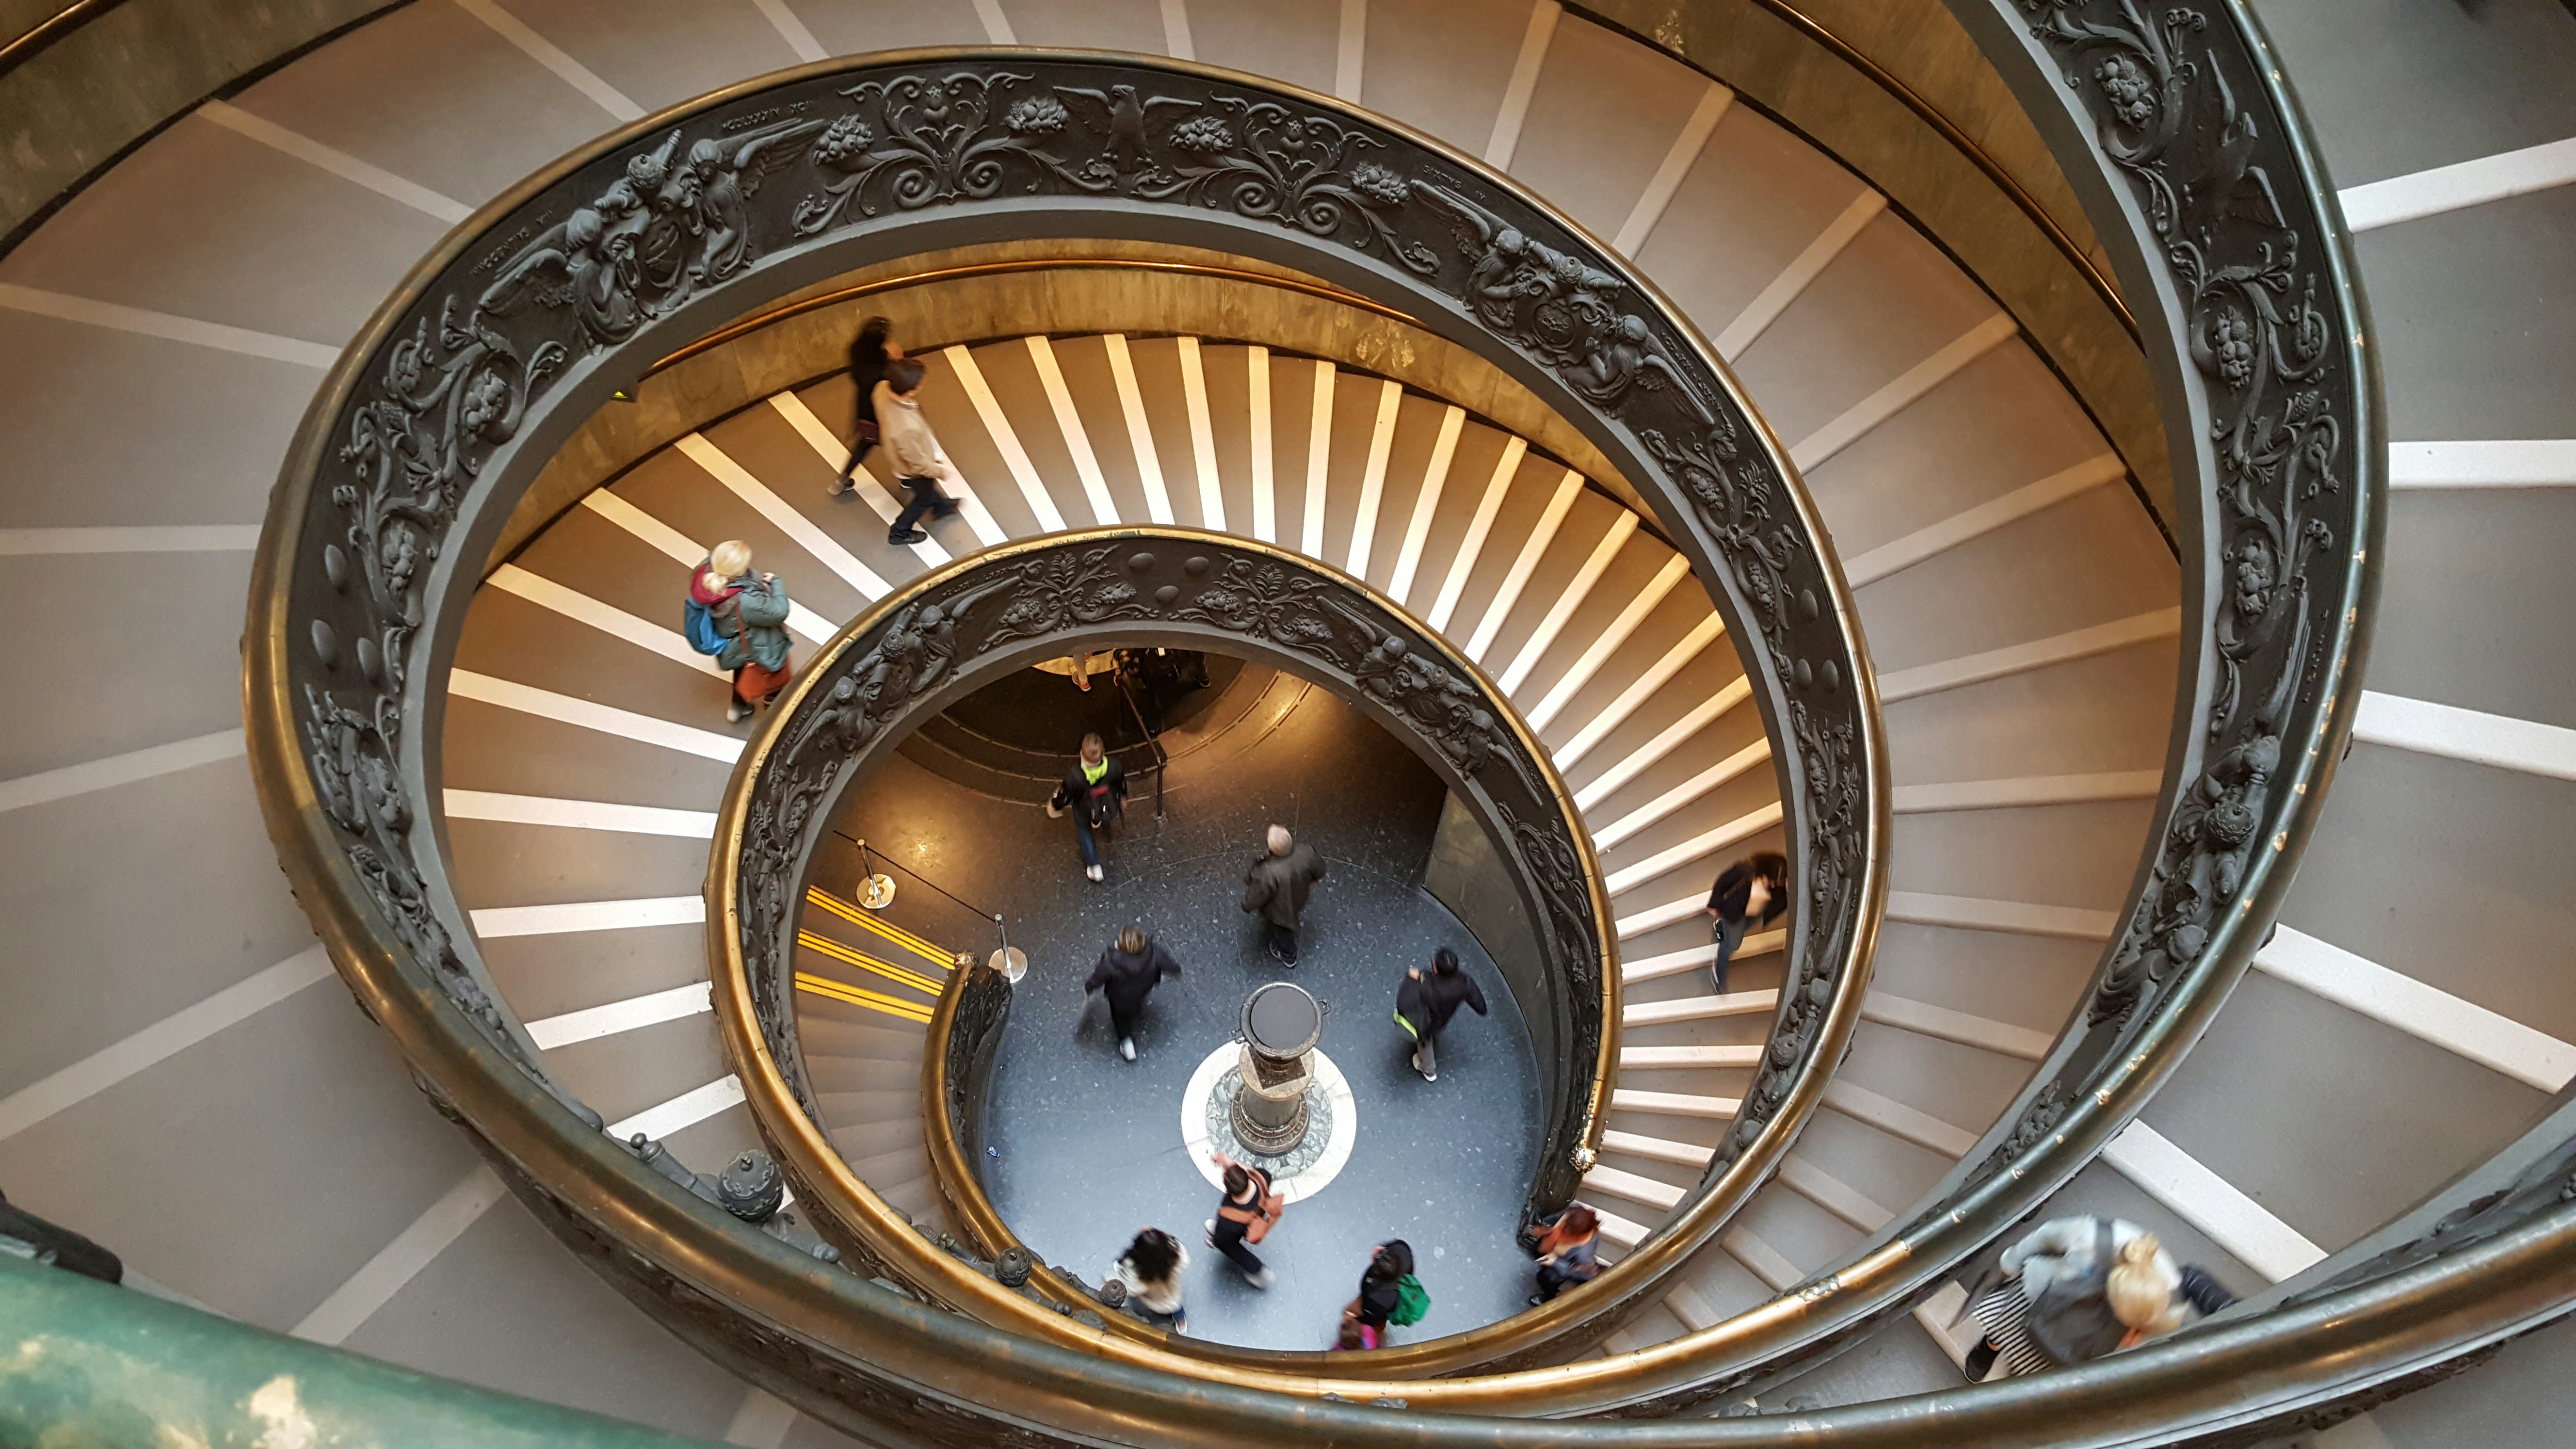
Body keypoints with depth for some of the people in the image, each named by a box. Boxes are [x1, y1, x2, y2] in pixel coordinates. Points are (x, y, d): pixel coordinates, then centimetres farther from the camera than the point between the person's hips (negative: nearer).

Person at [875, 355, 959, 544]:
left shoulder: (884, 389, -30)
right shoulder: (907, 429, -49)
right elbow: (920, 464, -29)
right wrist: (940, 470, -12)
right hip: (915, 471, -7)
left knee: (930, 487, 36)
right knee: (924, 498, 26)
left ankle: (941, 507, 66)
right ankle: (900, 532, 49)